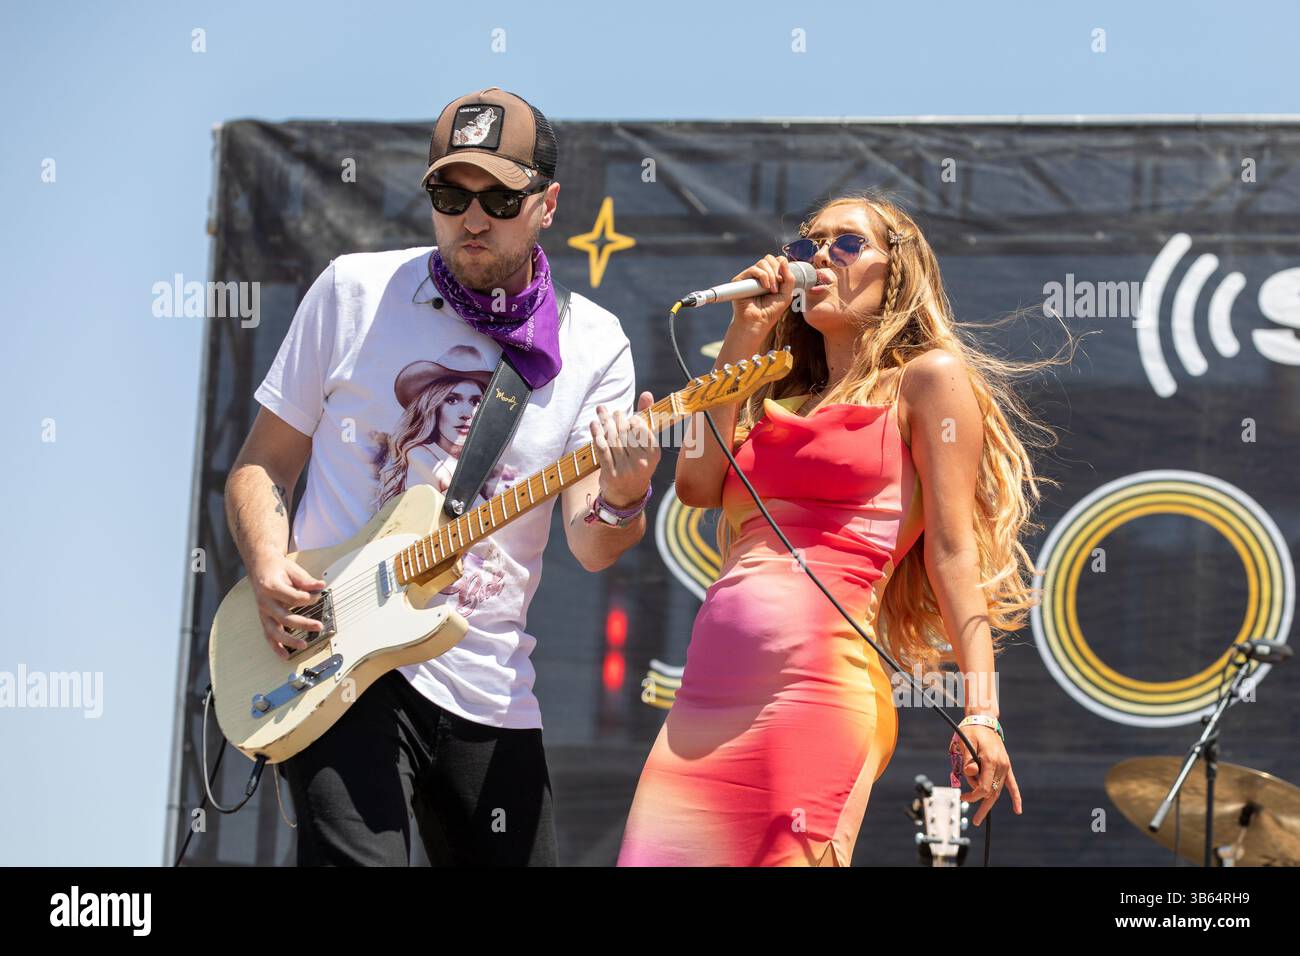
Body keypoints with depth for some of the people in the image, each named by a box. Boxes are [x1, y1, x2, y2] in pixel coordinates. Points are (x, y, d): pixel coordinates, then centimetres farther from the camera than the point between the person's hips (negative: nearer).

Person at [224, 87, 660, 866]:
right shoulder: (354, 291, 1)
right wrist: (269, 569, -13)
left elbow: (589, 546, -5)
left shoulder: (591, 345, 3)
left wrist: (621, 502, -28)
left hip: (489, 691, 3)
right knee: (359, 856, -22)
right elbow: (263, 464, 6)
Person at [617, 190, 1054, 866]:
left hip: (814, 694, -6)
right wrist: (742, 340, 15)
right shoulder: (777, 397, 27)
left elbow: (952, 551, -2)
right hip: (705, 702, 6)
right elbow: (698, 485, 9)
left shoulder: (928, 379, 7)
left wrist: (979, 713, -13)